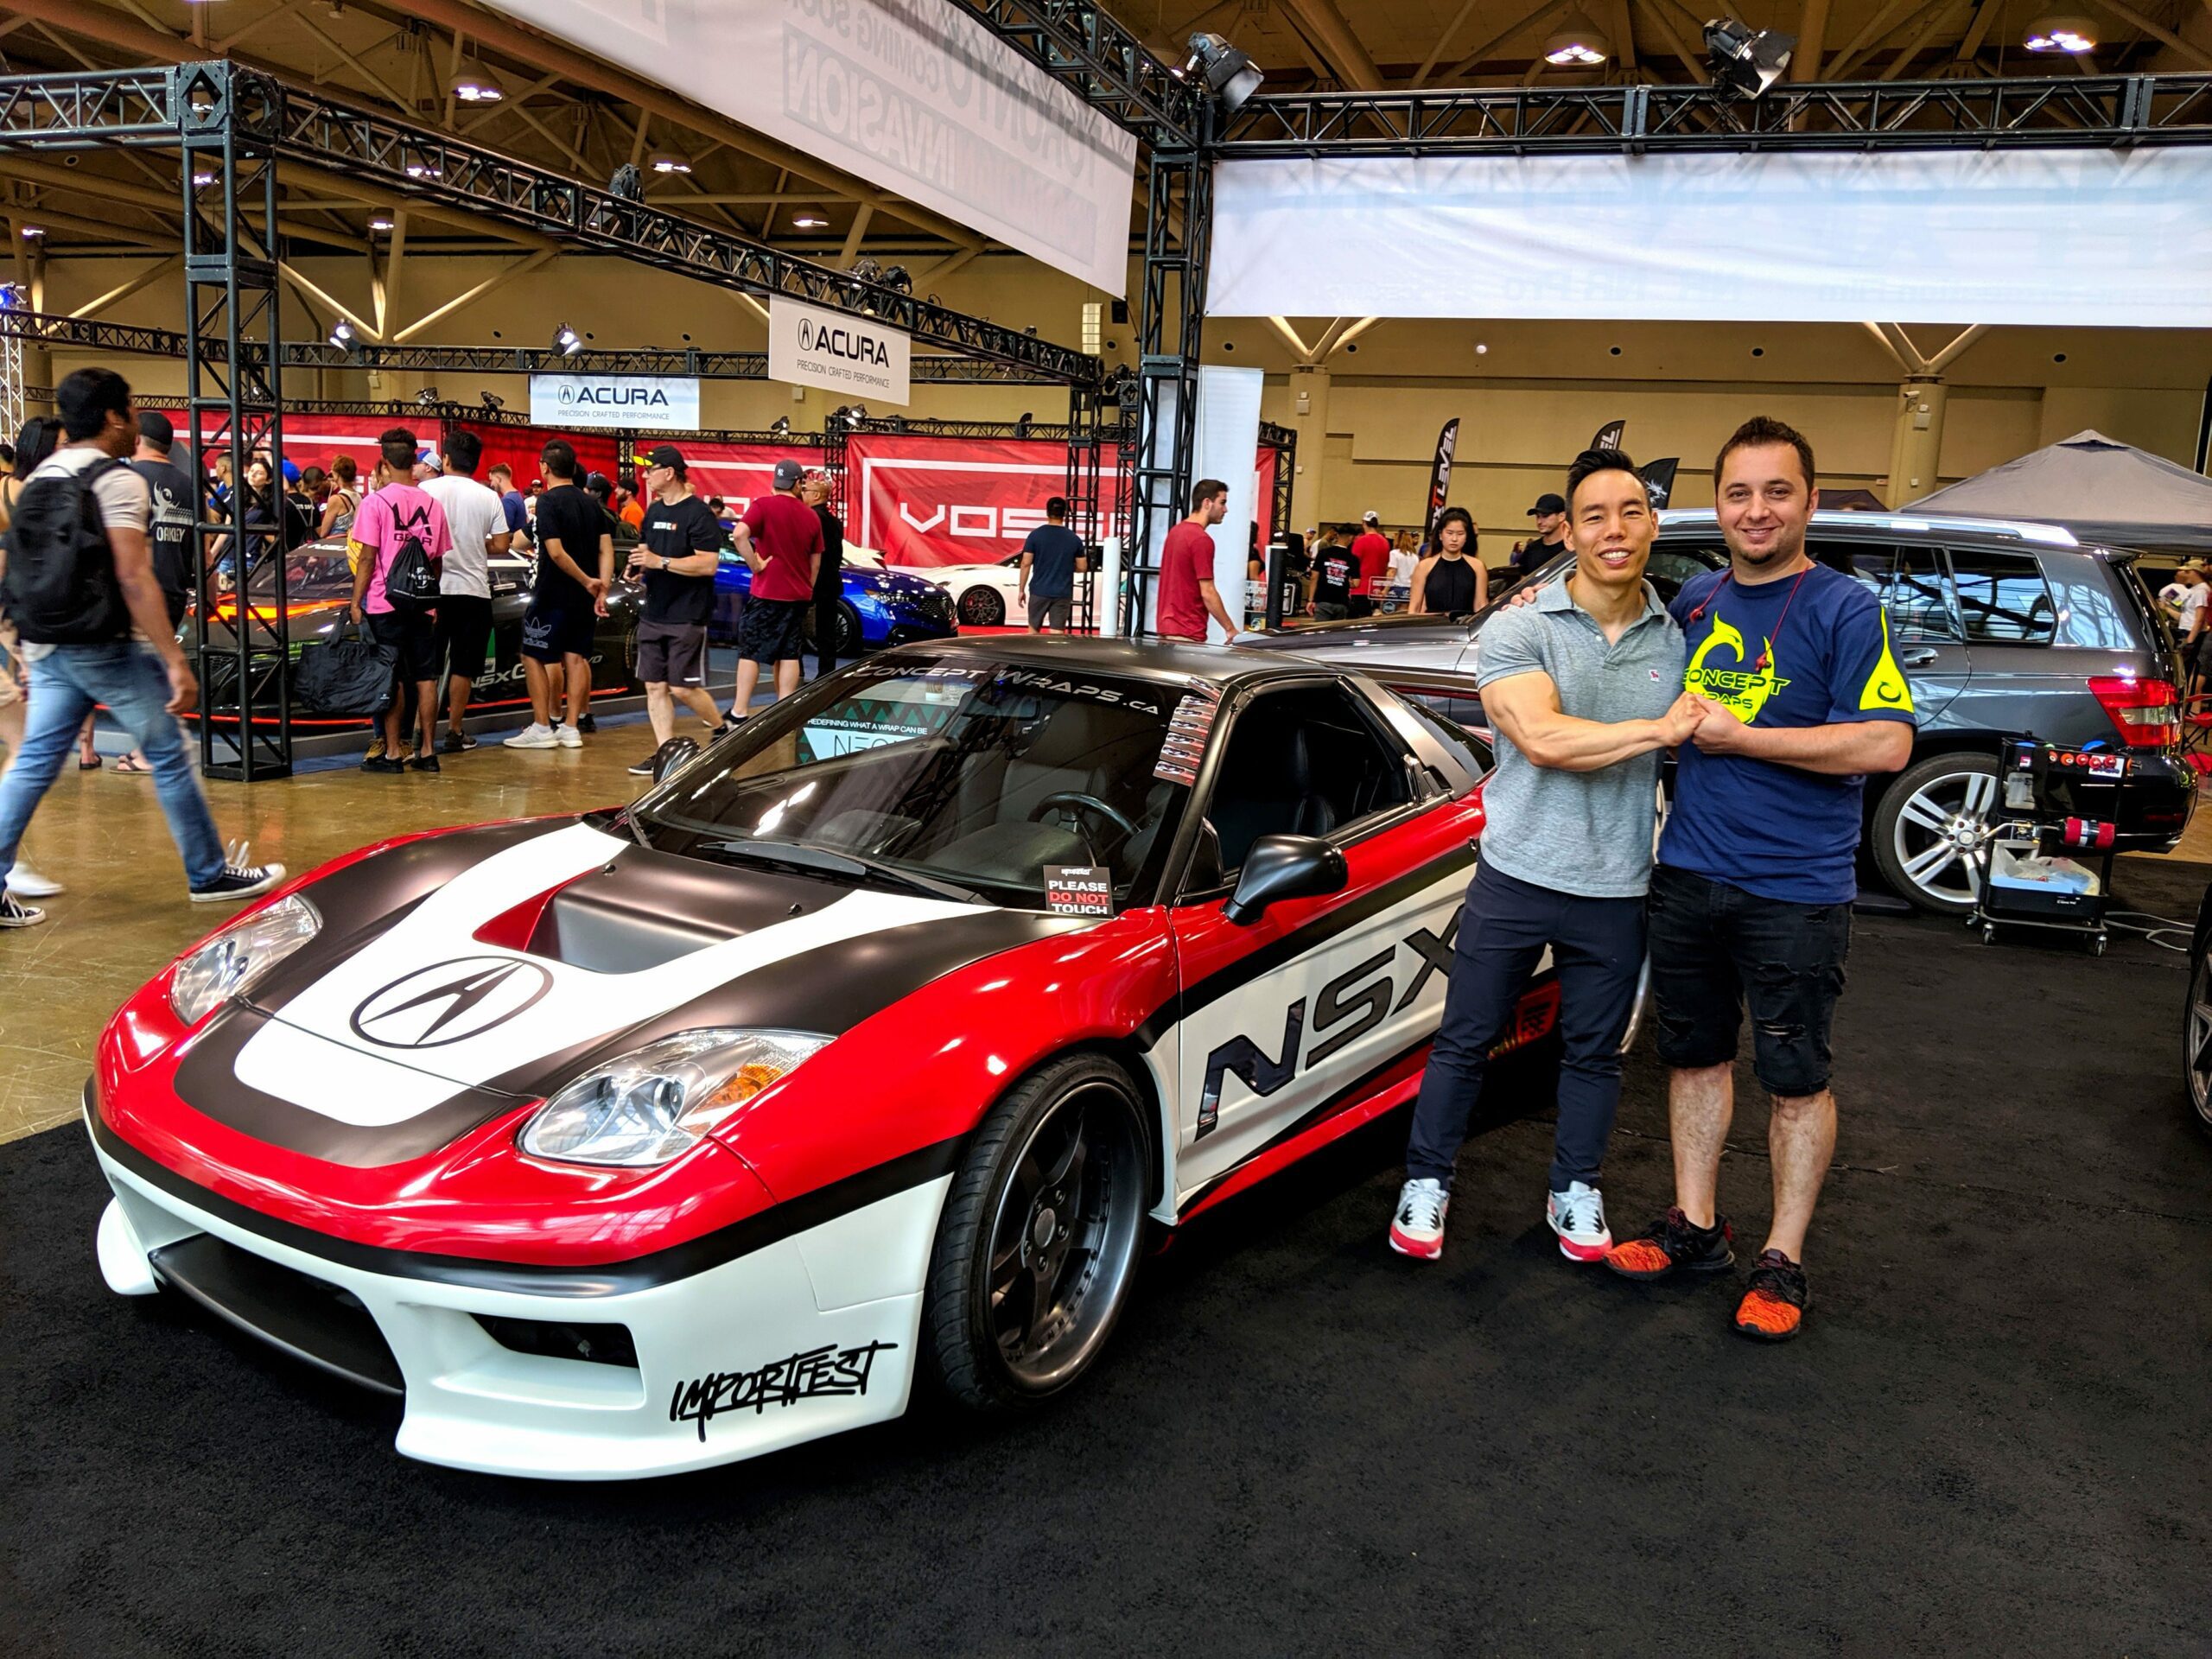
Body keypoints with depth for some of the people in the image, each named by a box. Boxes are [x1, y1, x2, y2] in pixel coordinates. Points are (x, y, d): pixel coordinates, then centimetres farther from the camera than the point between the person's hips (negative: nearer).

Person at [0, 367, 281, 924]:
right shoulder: (116, 480, -12)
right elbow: (133, 577, -20)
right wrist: (175, 660, -21)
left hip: (47, 648, 8)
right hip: (107, 648, -8)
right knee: (169, 756, 4)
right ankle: (210, 874, 14)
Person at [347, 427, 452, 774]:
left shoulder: (376, 502, -6)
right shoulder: (431, 504, 7)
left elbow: (367, 558, -9)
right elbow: (438, 559, 10)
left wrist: (356, 602, -4)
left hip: (385, 604, -4)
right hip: (423, 604, 4)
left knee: (392, 679, -1)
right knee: (426, 677, 6)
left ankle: (393, 752, 0)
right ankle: (427, 751, 9)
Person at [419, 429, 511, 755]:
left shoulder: (427, 489, -4)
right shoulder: (488, 497, 0)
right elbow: (500, 546, 1)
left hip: (434, 589, 0)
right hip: (474, 590, 1)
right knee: (463, 666, 8)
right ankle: (455, 732, 8)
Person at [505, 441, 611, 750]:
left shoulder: (548, 502, -12)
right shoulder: (590, 503, 9)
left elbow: (556, 552, -21)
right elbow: (606, 550, 4)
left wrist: (587, 582, -15)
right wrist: (602, 589, 0)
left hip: (553, 594, -7)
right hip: (584, 597, 7)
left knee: (533, 657, 3)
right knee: (575, 657, 9)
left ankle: (542, 728, 0)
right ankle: (570, 728, 10)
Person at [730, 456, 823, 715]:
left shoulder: (763, 505, -8)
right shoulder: (811, 516, 6)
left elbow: (740, 533, -25)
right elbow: (816, 563, 12)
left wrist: (754, 564, -14)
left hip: (767, 593, -4)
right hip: (799, 596, 4)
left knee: (750, 652, 2)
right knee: (789, 655, 8)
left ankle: (739, 712, 0)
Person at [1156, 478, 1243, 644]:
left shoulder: (1175, 531, 12)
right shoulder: (1201, 539, -15)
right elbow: (1207, 593, -17)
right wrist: (1230, 629, -10)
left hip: (1167, 626, 9)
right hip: (1186, 634, -9)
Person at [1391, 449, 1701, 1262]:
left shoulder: (1678, 641, 3)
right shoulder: (1517, 630, -9)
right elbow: (1543, 738, -23)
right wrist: (1658, 729, -18)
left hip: (1616, 891, 3)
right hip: (1516, 876, -3)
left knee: (1595, 1052, 16)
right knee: (1465, 1040, 8)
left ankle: (1576, 1192, 34)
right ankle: (1426, 1184, 24)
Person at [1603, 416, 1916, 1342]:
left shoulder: (1844, 610, -10)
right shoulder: (1695, 600, 8)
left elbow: (1887, 745, -20)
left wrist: (1739, 737, -19)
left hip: (1795, 892, -5)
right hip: (1687, 874, 6)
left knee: (1796, 1078, 6)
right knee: (1694, 1054, 15)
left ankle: (1783, 1260, 19)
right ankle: (1696, 1227, 30)